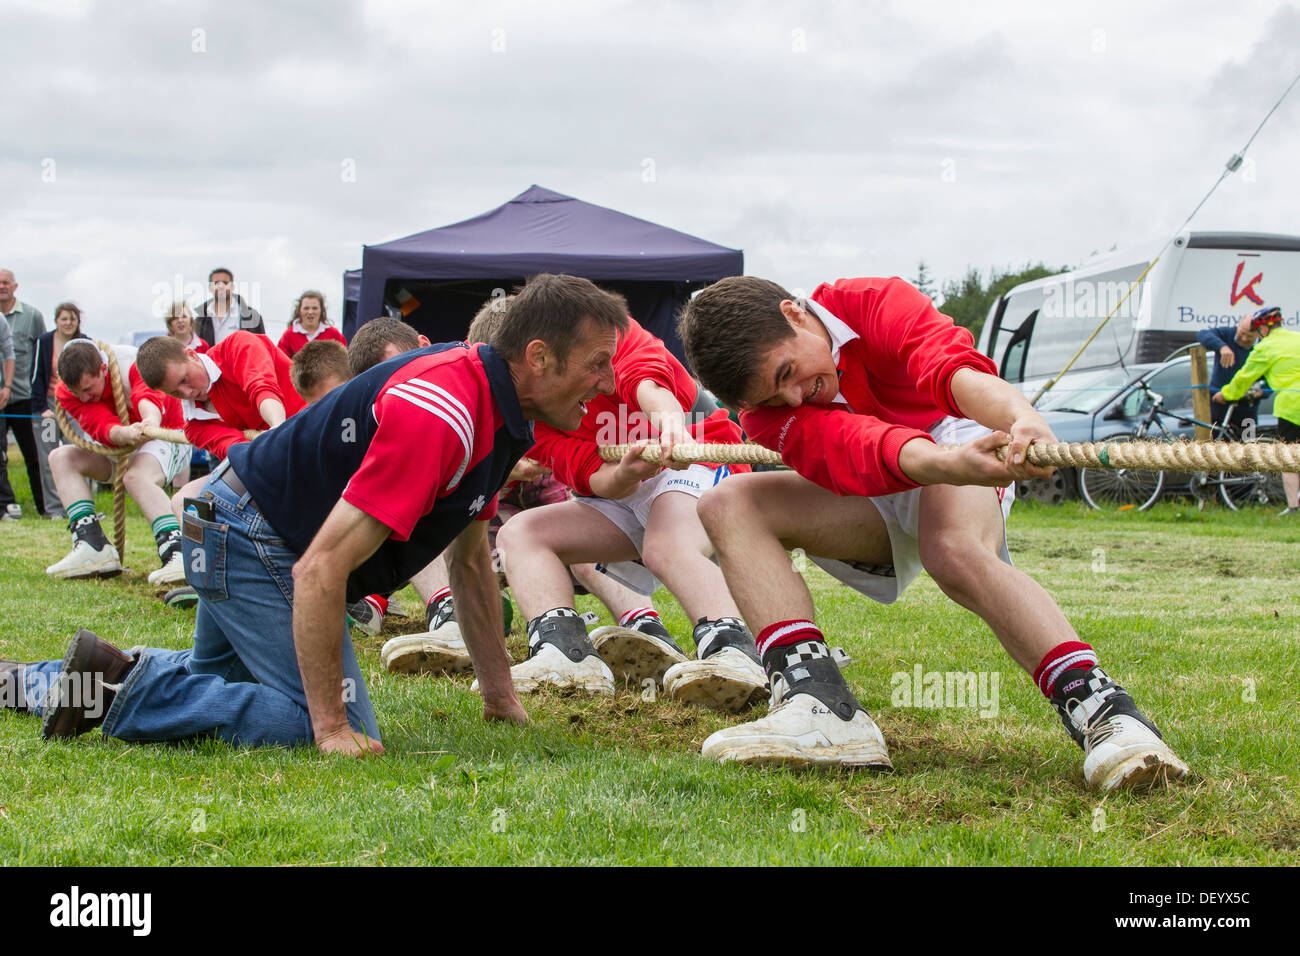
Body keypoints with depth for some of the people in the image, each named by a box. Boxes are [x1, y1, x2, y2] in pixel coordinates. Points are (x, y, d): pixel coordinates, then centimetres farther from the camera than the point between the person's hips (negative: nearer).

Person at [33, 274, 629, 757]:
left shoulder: (497, 416, 1)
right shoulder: (439, 417, -32)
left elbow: (471, 561, 14)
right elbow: (321, 570, -35)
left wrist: (500, 695, 15)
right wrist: (332, 726, -31)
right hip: (252, 537, -11)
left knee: (215, 682, 30)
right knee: (347, 733, -16)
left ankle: (32, 683, 36)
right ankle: (126, 691, -12)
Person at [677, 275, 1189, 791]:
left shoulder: (873, 303, -22)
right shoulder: (765, 409, -17)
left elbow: (951, 367, -42)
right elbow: (853, 450, -38)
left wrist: (1022, 420, -64)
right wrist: (946, 465, -59)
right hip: (869, 502, 4)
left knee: (952, 551, -40)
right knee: (728, 504, -19)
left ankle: (1103, 711, -47)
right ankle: (822, 708, -35)